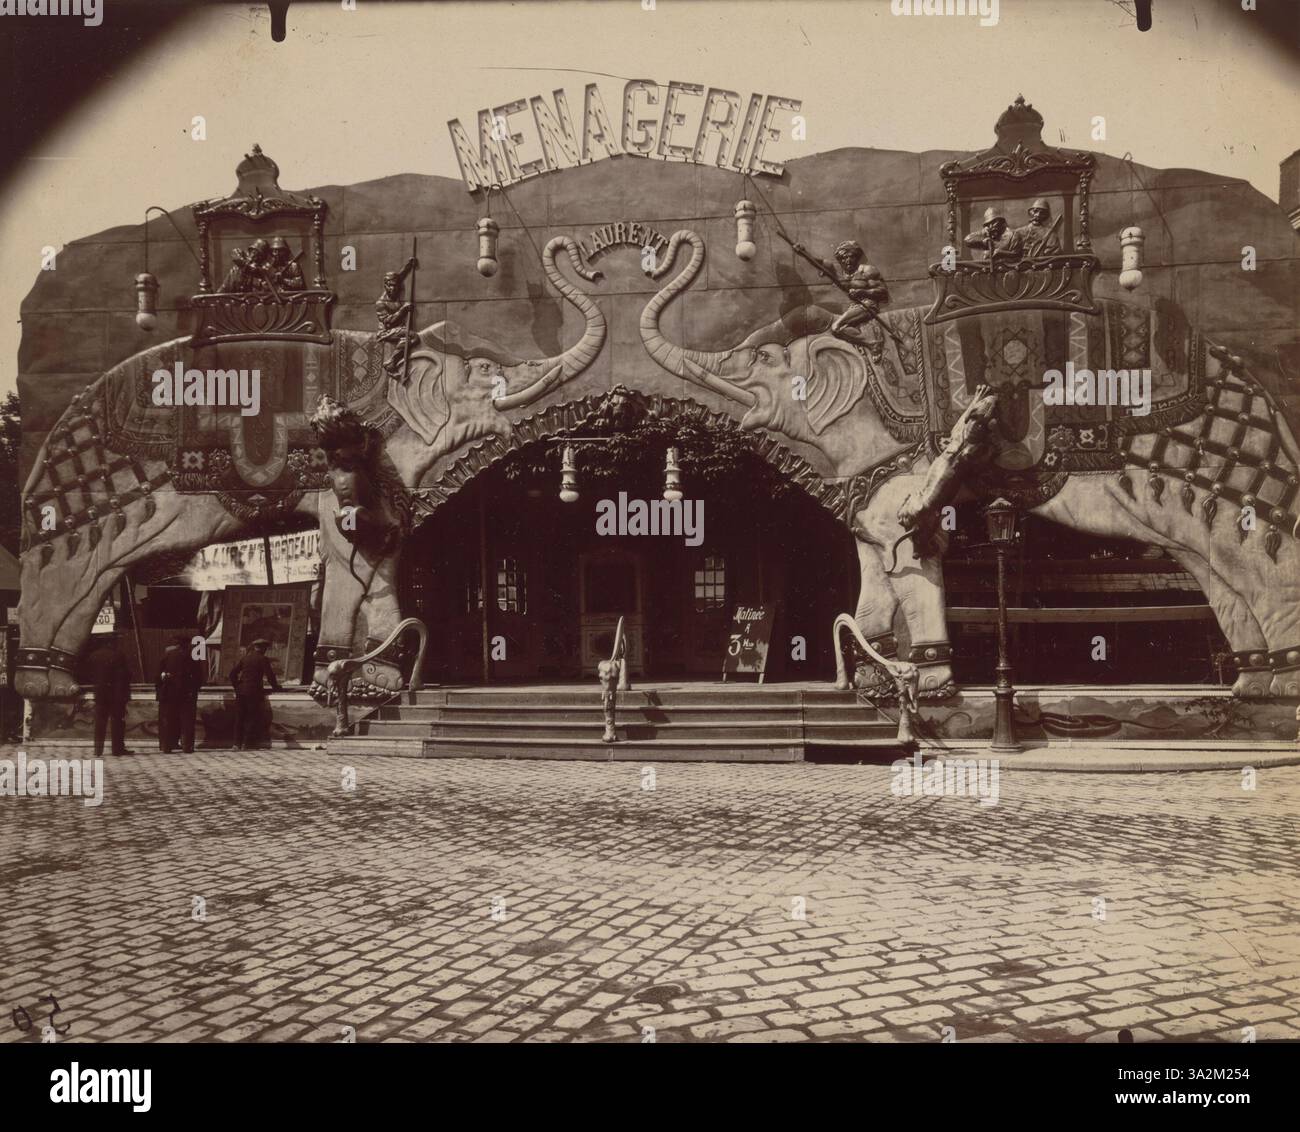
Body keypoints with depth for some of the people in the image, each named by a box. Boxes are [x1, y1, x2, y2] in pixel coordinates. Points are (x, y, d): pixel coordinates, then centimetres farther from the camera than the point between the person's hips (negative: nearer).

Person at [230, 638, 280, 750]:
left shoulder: (244, 658, 10)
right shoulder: (262, 659, -3)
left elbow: (233, 673, 8)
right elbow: (269, 675, -8)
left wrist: (236, 686, 17)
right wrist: (275, 687, 7)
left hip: (241, 691, 5)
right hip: (254, 692, -5)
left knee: (239, 718, 9)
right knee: (252, 719, 2)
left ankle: (237, 743, 7)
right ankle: (246, 744, -2)